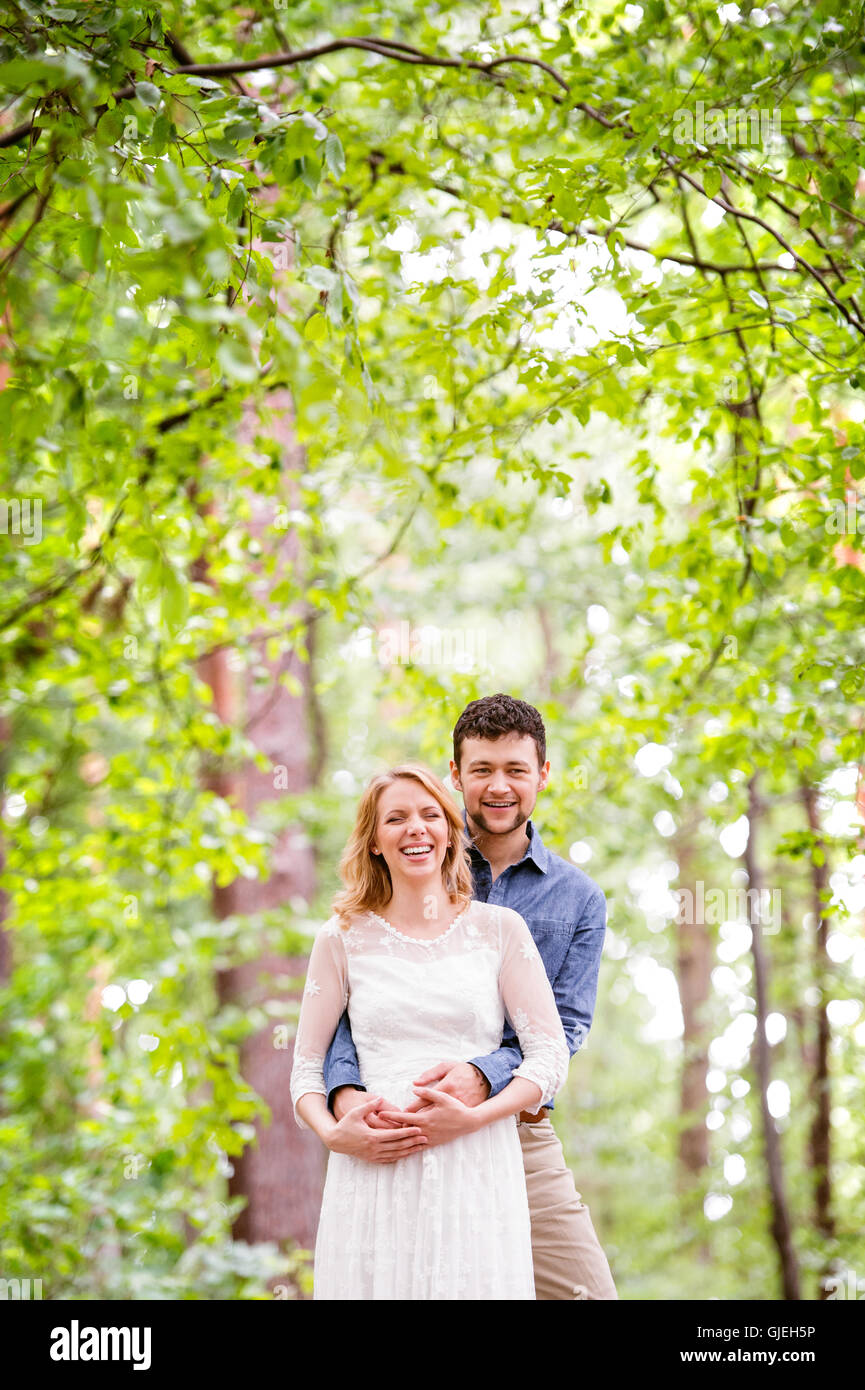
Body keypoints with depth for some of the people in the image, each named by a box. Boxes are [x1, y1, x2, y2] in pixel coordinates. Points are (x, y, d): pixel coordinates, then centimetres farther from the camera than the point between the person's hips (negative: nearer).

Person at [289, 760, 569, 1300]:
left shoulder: (500, 928, 8)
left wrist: (471, 1117, -11)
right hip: (373, 1173, 0)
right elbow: (306, 1067, 11)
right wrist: (334, 1133, -9)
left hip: (477, 1175, 0)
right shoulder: (344, 939, 9)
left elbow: (550, 1054, 3)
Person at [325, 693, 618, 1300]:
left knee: (586, 1291, -6)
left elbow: (564, 1028, 0)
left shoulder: (578, 898, 10)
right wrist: (347, 1094, -21)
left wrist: (482, 1078, -21)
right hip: (401, 1136, -1)